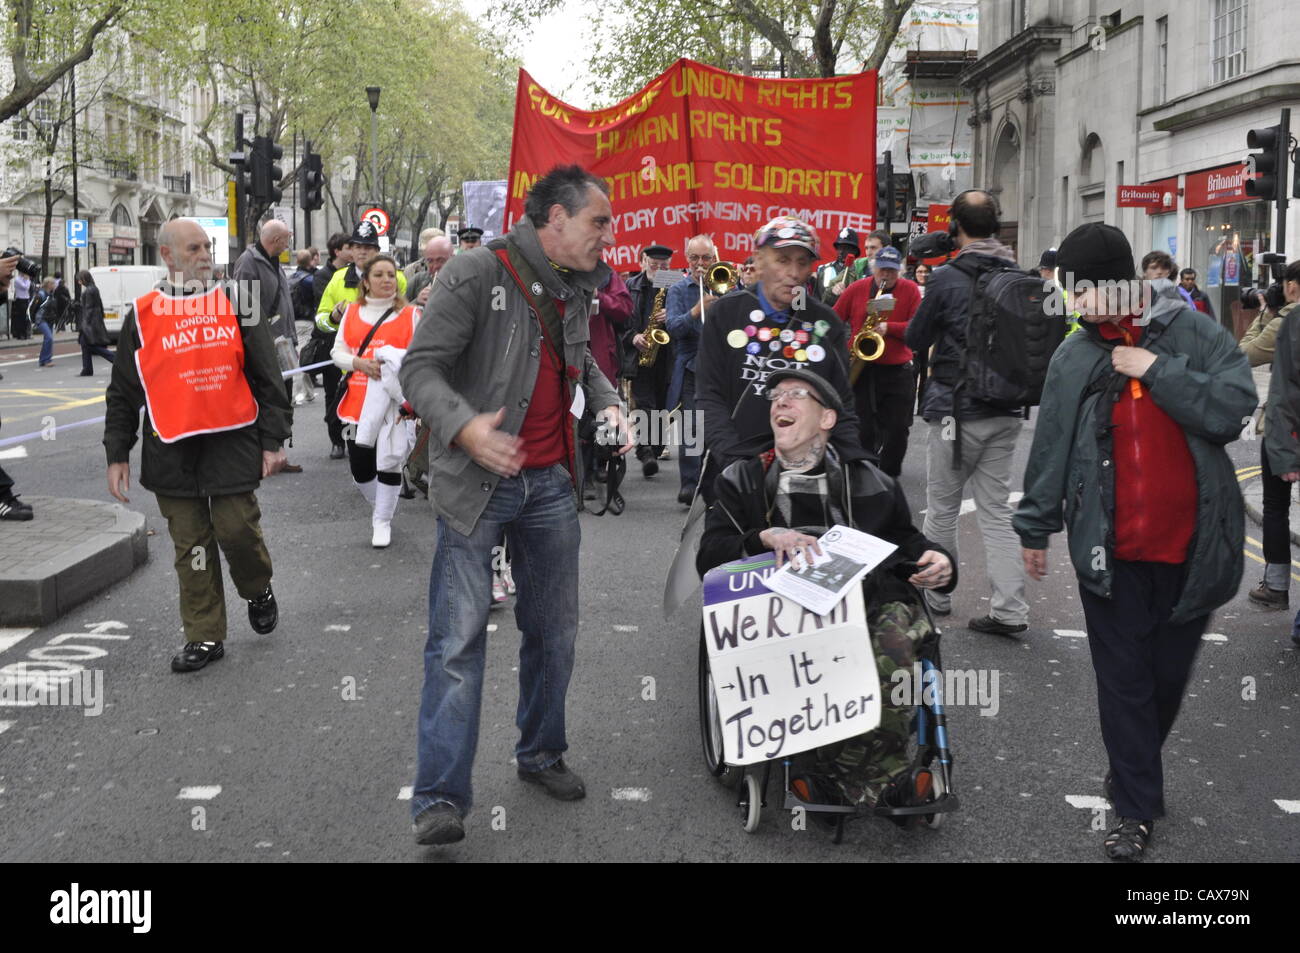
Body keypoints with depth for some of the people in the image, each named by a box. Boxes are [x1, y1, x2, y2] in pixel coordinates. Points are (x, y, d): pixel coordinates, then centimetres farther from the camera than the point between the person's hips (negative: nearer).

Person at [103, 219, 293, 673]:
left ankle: (259, 591, 27)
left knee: (236, 527, -5)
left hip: (233, 441, -1)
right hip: (171, 447, 1)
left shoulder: (235, 304, 4)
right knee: (191, 544, 6)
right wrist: (117, 455, 6)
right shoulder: (143, 315, 5)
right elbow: (123, 392, 9)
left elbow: (267, 375, 4)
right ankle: (205, 636, 17)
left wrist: (273, 440, 0)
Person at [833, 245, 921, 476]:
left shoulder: (910, 290, 2)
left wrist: (888, 328, -18)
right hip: (862, 369, 0)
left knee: (898, 429, 1)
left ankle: (889, 475, 16)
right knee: (865, 429, 1)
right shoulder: (856, 289, 3)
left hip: (898, 371, 0)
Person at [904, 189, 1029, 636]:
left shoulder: (947, 278, -13)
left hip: (958, 410, -5)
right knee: (996, 509, 9)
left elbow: (915, 339, -2)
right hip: (1005, 412, 5)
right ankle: (1009, 608, 3)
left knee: (942, 508, 10)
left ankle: (935, 595, 23)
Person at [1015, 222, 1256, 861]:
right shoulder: (1074, 357, 2)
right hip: (1109, 551, 1)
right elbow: (1050, 448, 8)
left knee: (1169, 672, 13)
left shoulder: (1192, 333, -4)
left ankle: (1135, 773, 38)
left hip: (1187, 546, -1)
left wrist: (1159, 371, -17)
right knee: (1123, 680, 4)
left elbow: (1234, 407, -14)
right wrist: (1035, 527, 12)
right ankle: (1137, 808, 15)